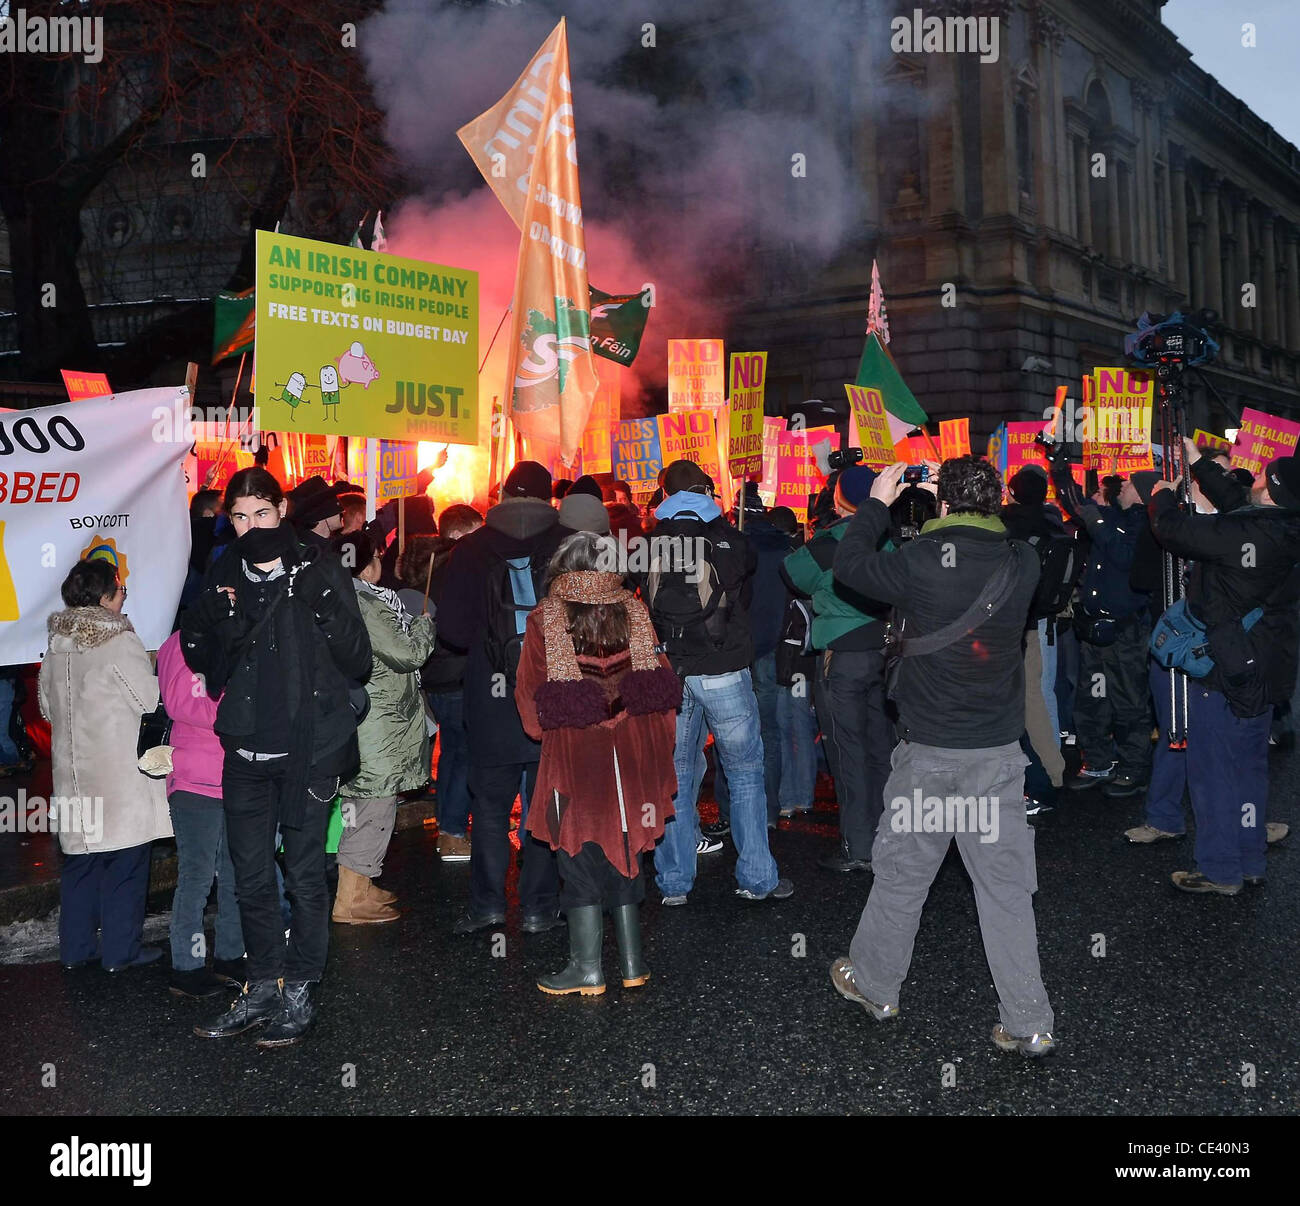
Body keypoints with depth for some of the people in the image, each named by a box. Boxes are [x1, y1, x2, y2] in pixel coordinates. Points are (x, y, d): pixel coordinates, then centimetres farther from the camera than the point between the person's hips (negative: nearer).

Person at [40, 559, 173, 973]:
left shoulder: (57, 646, 7)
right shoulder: (121, 643, -15)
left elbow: (47, 707, 16)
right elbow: (153, 702, -12)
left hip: (73, 772, 7)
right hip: (121, 775, -7)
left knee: (79, 861, 14)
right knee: (125, 862, 3)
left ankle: (75, 948, 21)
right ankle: (120, 950, 8)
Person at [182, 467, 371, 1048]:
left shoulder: (319, 569, -5)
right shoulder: (224, 574, 7)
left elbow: (357, 662, -7)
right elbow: (203, 659, 10)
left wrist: (327, 608, -24)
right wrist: (219, 624, -10)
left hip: (309, 745, -4)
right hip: (246, 747, 4)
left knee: (305, 875, 4)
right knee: (251, 877, 11)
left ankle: (299, 993, 17)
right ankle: (263, 988, 26)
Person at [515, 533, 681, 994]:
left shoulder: (545, 621, -4)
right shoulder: (634, 614, 4)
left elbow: (531, 702, -4)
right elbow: (662, 690, 6)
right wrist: (651, 754, 15)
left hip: (574, 758, -3)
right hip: (632, 756, 3)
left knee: (580, 857, 5)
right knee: (624, 852, 14)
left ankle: (587, 967, 9)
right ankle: (631, 962, 20)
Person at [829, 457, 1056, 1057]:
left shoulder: (921, 562, -14)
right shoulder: (1021, 565, -4)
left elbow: (849, 565, 1)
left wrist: (877, 502, 11)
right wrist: (981, 496, 18)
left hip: (929, 751, -3)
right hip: (1000, 751, 3)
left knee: (901, 873, 14)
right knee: (1006, 885, 7)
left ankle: (874, 986, 32)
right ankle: (1029, 1024, 12)